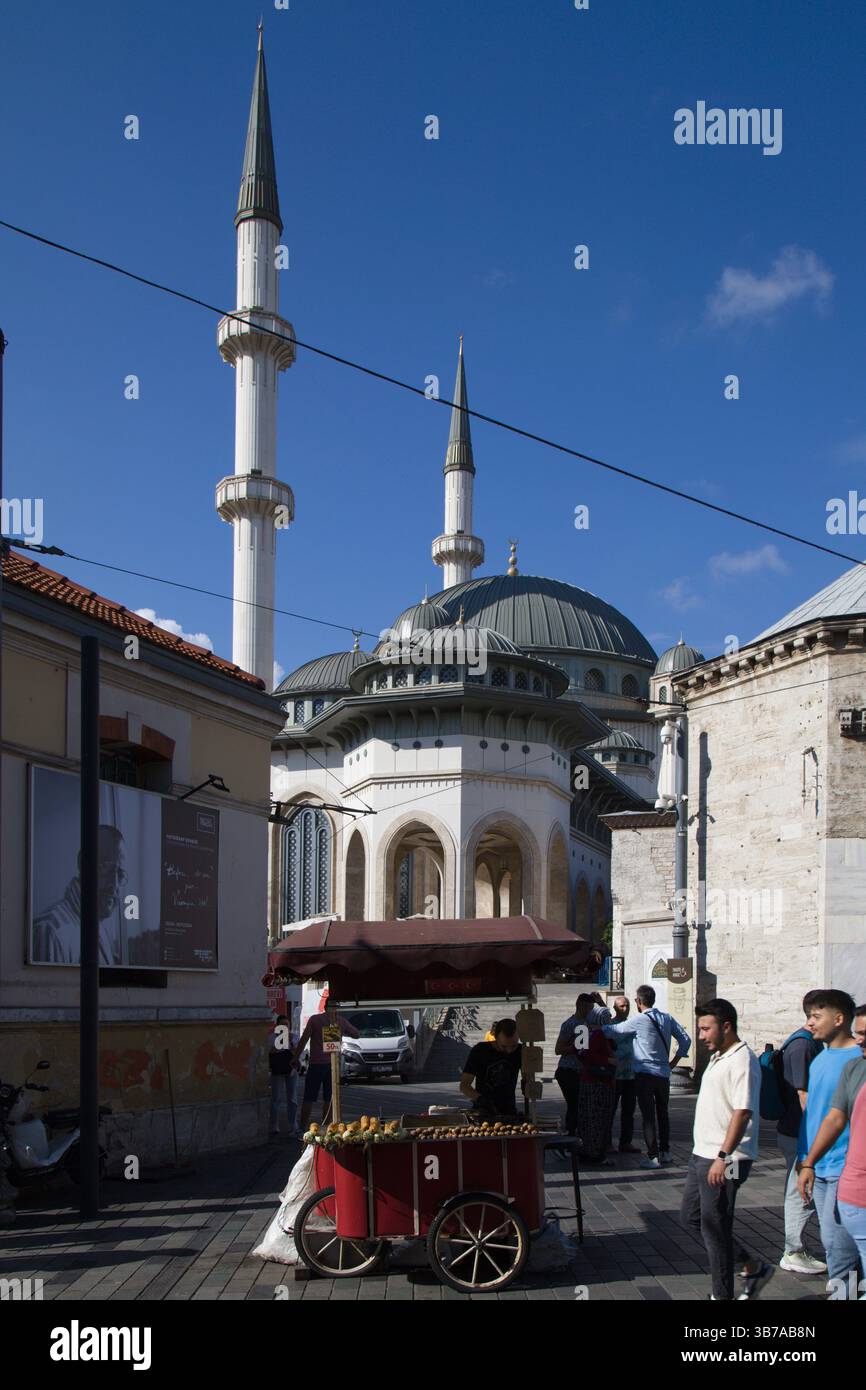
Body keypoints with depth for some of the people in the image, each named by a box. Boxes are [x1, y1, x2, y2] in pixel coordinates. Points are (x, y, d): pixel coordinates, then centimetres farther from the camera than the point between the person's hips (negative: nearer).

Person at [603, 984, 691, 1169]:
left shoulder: (638, 1020, -12)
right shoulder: (667, 1018, 4)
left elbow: (612, 1031, -3)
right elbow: (685, 1039, 7)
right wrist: (674, 1061, 14)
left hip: (644, 1074, -5)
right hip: (664, 1074, 5)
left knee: (648, 1115, -2)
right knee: (663, 1113, 18)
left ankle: (653, 1157, -2)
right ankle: (665, 1152, 25)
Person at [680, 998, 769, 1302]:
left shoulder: (741, 1061, -18)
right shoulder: (718, 1057, 14)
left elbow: (742, 1112, -25)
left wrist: (723, 1157, -27)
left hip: (724, 1161, -10)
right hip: (702, 1154, 10)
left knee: (714, 1227, -1)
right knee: (690, 1217, 16)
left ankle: (723, 1295, 13)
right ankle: (753, 1266, 25)